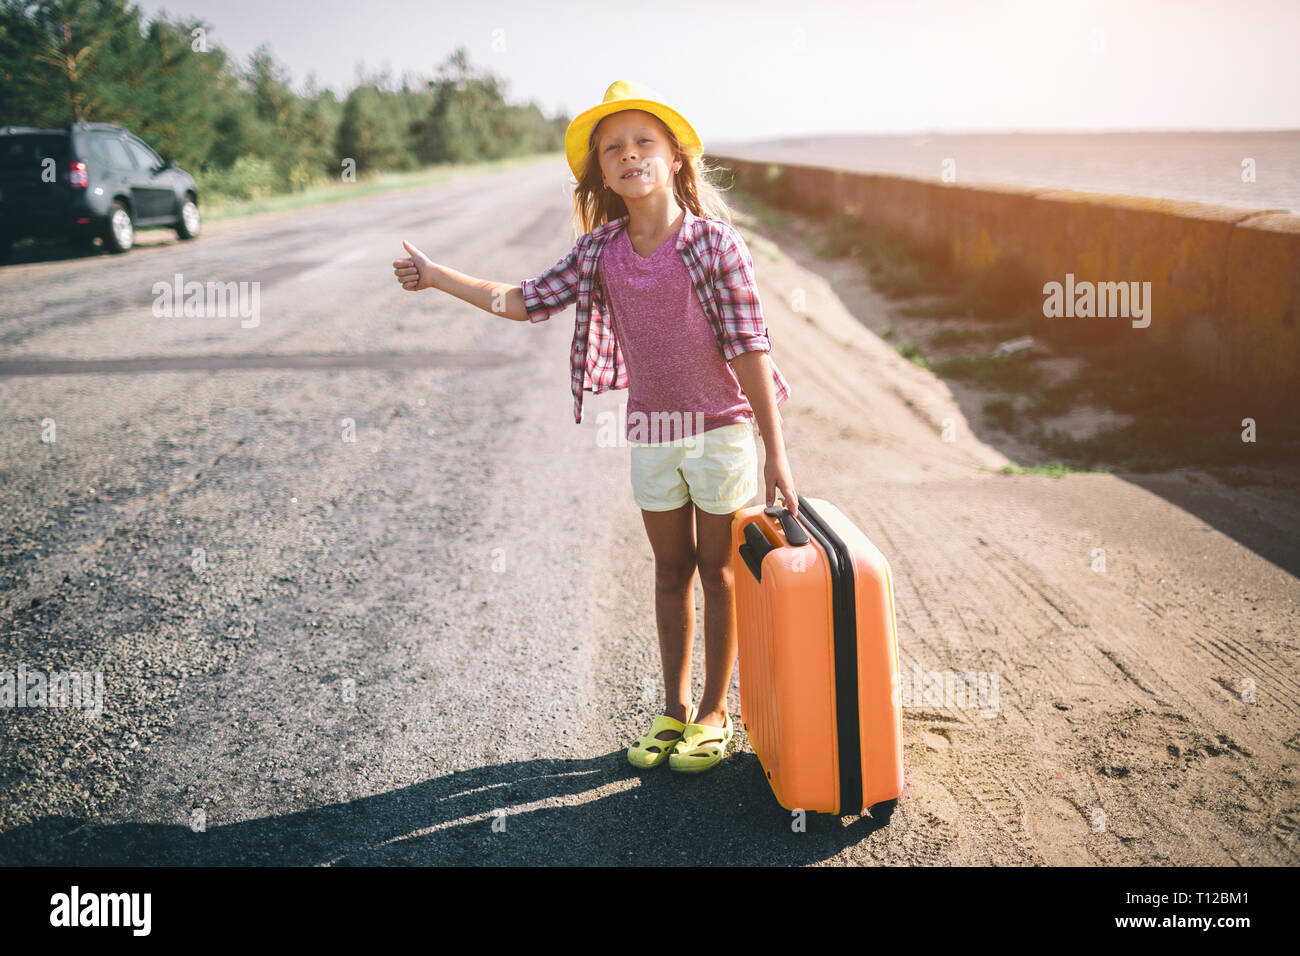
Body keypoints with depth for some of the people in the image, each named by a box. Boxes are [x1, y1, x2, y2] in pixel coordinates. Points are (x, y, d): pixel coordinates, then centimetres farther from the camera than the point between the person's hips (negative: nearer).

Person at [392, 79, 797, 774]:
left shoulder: (713, 241, -15)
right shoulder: (599, 250, -2)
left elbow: (748, 346, -15)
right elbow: (527, 302, 6)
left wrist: (774, 449, -14)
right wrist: (436, 276, 4)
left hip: (721, 429, -4)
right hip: (651, 432, 4)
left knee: (719, 572, 8)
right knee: (671, 570, 14)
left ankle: (714, 714, 23)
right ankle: (674, 709, 28)